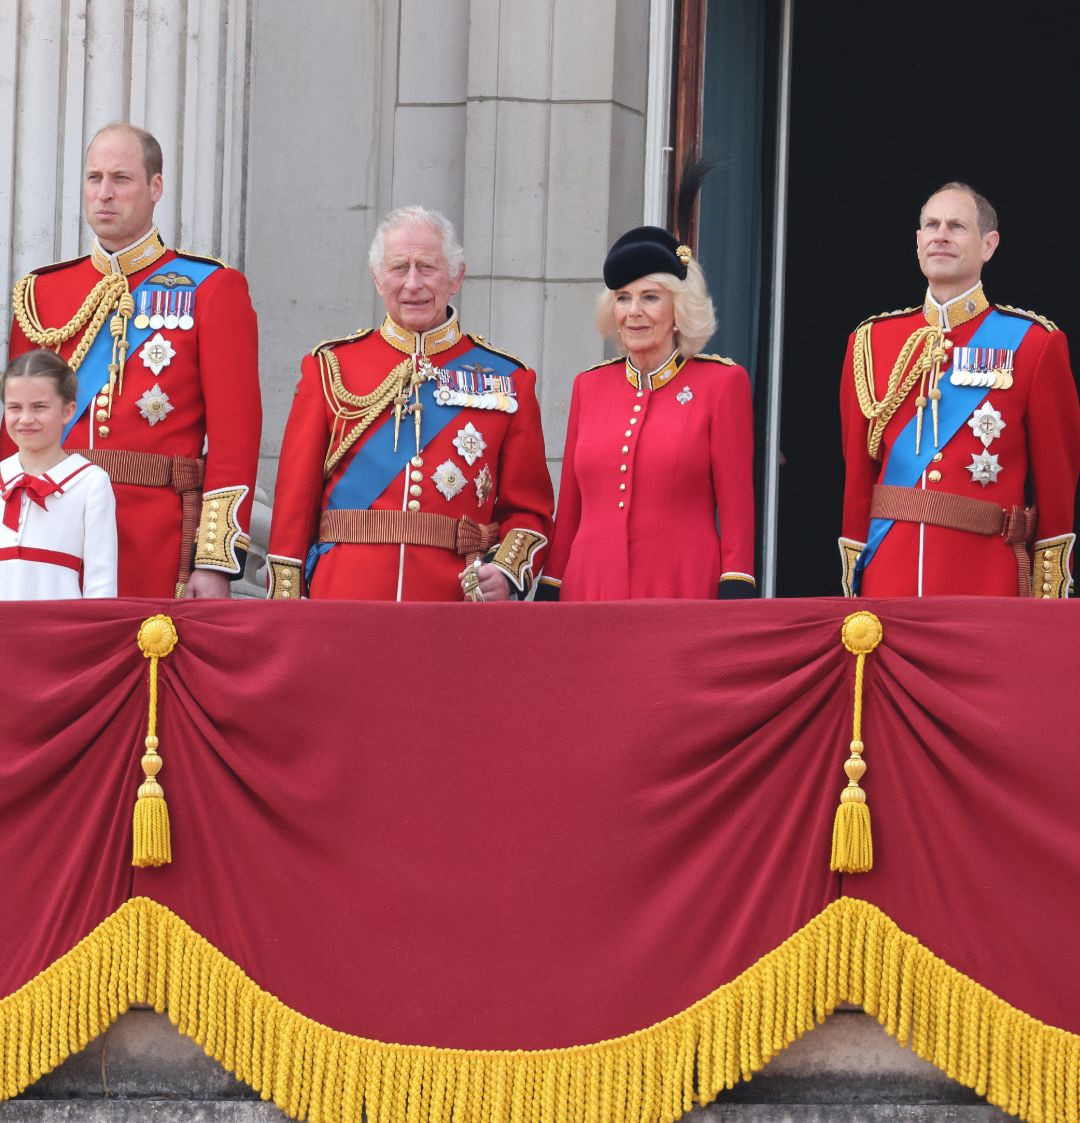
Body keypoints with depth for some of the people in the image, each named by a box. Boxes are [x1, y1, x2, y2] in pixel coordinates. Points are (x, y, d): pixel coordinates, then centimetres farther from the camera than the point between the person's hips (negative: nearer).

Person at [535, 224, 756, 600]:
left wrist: (734, 599, -10)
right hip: (588, 592, 4)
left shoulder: (721, 383, 1)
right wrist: (546, 599, 12)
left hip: (683, 595, -3)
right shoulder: (589, 386, 12)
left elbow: (737, 510, -2)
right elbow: (568, 513, 15)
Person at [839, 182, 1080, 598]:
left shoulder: (1032, 343, 3)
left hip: (988, 579, -2)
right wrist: (852, 582, 8)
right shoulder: (871, 342, 11)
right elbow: (857, 472, 13)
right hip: (888, 579, 2)